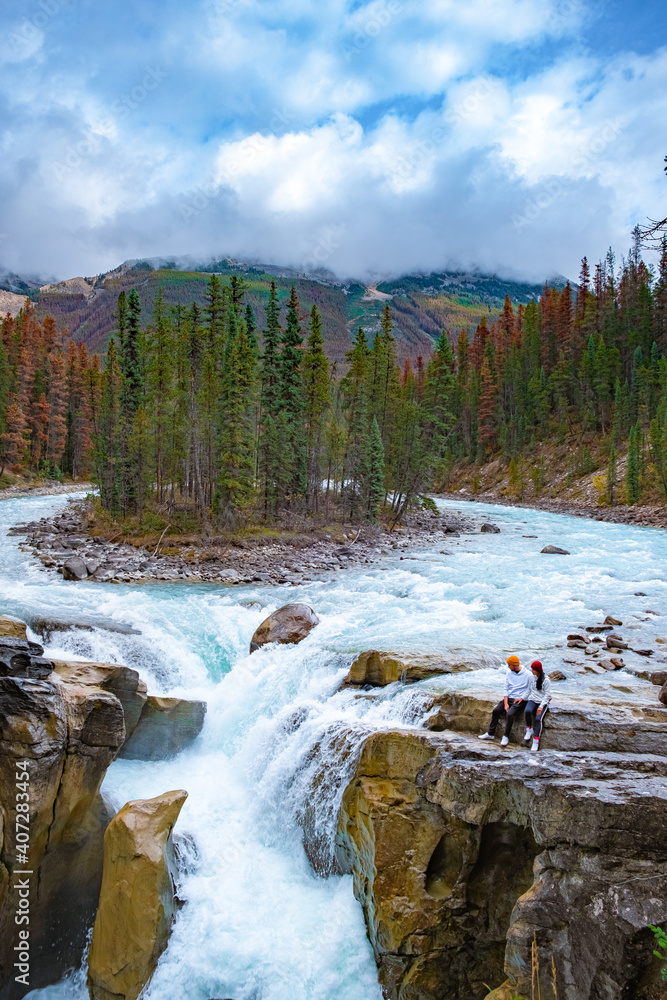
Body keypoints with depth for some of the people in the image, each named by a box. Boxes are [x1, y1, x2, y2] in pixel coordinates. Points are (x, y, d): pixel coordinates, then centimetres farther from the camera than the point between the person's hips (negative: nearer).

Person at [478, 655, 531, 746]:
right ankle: (490, 733, -1)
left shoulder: (527, 674, -7)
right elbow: (506, 689, 5)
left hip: (521, 700, -5)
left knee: (510, 714, -29)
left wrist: (521, 698, -15)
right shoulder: (509, 673, 7)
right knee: (496, 710, -15)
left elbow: (529, 689, -4)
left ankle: (506, 737, -14)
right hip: (509, 698, 5)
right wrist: (505, 704, -6)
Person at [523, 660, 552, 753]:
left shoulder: (546, 680, -8)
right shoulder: (531, 677, 6)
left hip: (543, 702, -3)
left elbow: (547, 694, -8)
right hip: (532, 700, 3)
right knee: (528, 711, -31)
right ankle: (529, 730, -12)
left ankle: (536, 742, -26)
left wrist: (541, 706, -18)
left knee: (538, 719, -27)